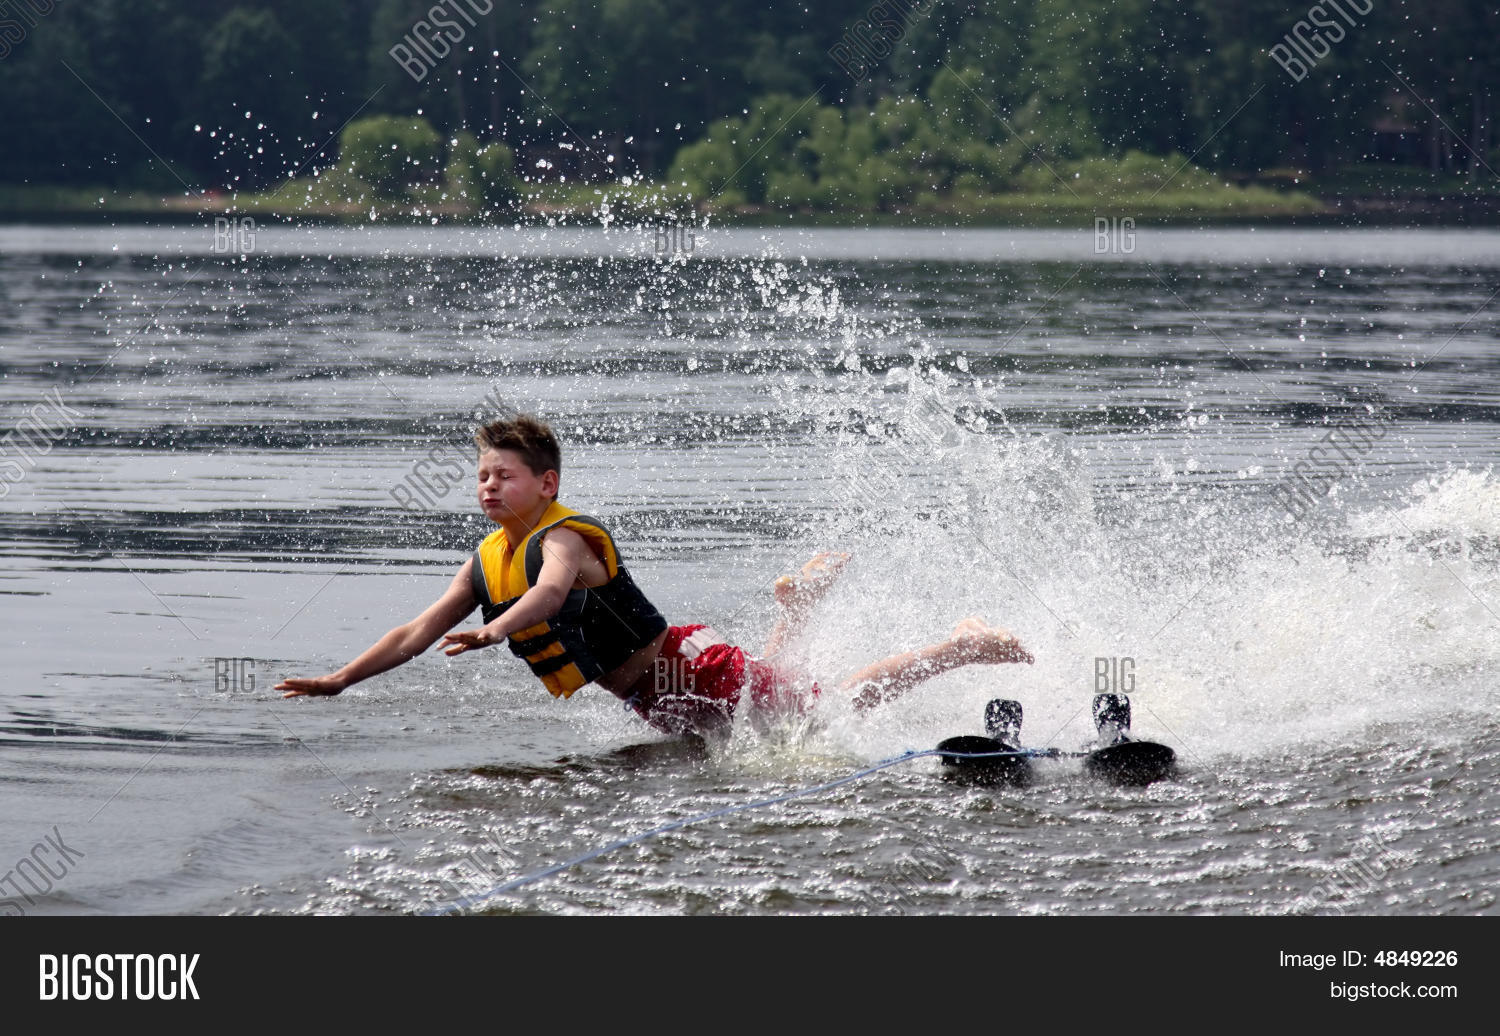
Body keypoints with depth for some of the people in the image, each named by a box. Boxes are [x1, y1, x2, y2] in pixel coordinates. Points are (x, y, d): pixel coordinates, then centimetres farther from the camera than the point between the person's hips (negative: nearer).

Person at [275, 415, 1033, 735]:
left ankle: (964, 646, 12)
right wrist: (337, 681, -3)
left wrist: (494, 634, -63)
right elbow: (420, 632, 4)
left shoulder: (563, 540, -23)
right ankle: (799, 603, 50)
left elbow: (551, 592, -45)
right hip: (657, 702, 8)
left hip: (691, 670, -8)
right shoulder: (487, 561, 1)